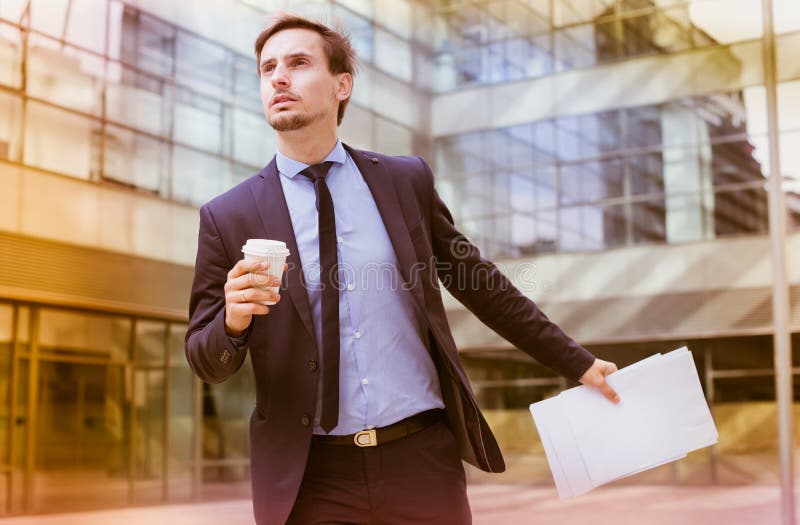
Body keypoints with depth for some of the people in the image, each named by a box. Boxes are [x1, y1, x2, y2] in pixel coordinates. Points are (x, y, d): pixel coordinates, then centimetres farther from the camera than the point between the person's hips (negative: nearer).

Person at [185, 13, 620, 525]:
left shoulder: (408, 181, 3)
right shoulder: (228, 216, -1)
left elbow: (481, 285, 13)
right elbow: (207, 362, 3)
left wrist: (577, 362, 15)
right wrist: (234, 319, -19)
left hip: (424, 461, 1)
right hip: (309, 479, -1)